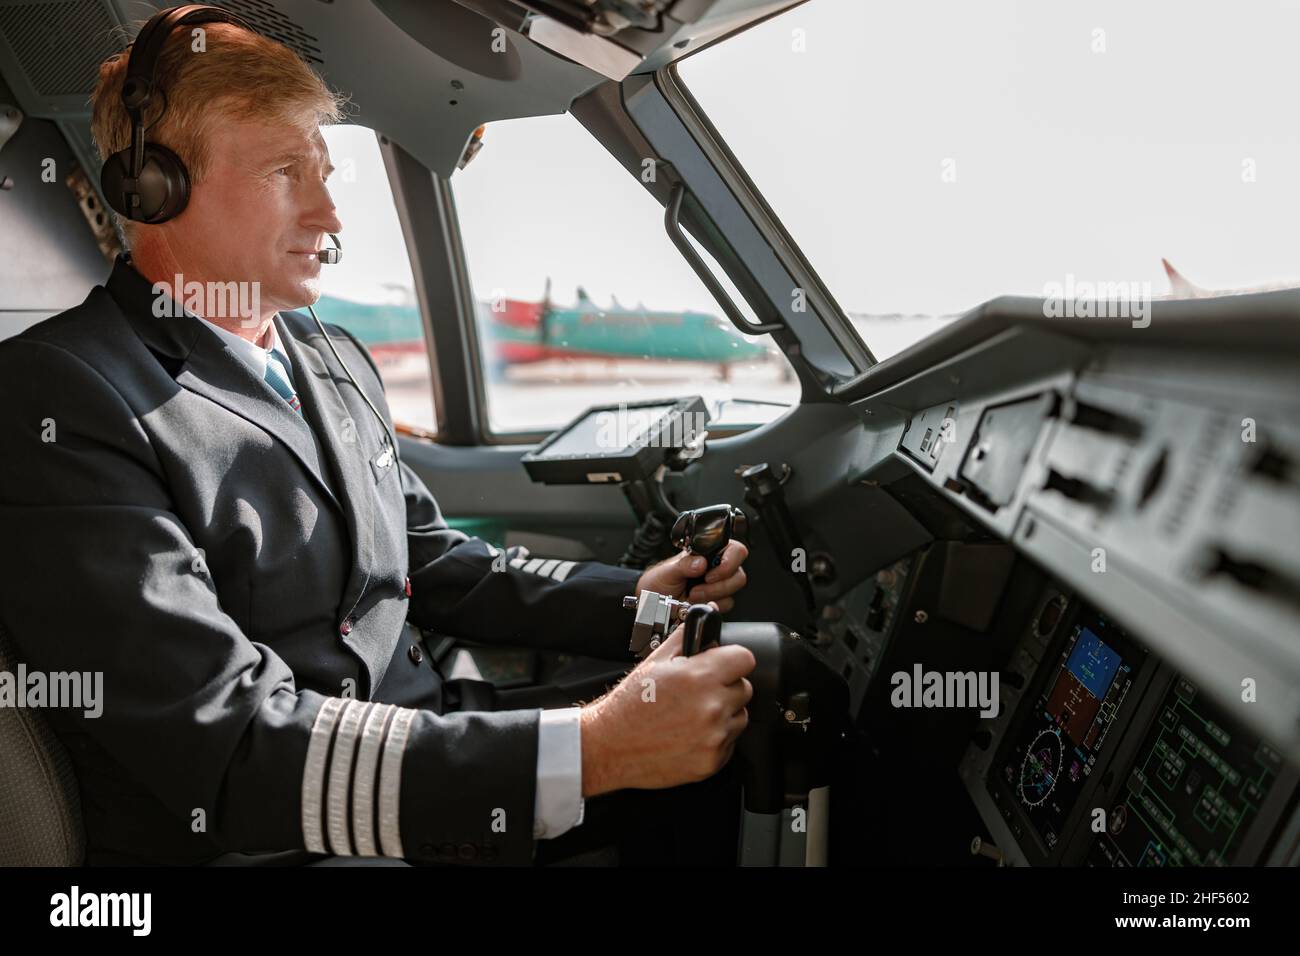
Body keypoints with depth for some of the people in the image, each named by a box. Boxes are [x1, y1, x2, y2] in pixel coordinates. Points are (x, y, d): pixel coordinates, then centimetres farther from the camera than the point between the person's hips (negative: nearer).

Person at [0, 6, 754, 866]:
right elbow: (230, 748, -22)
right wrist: (590, 751, -28)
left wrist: (631, 599, 1)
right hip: (249, 842, -7)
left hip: (431, 751, 7)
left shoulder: (339, 362, 13)